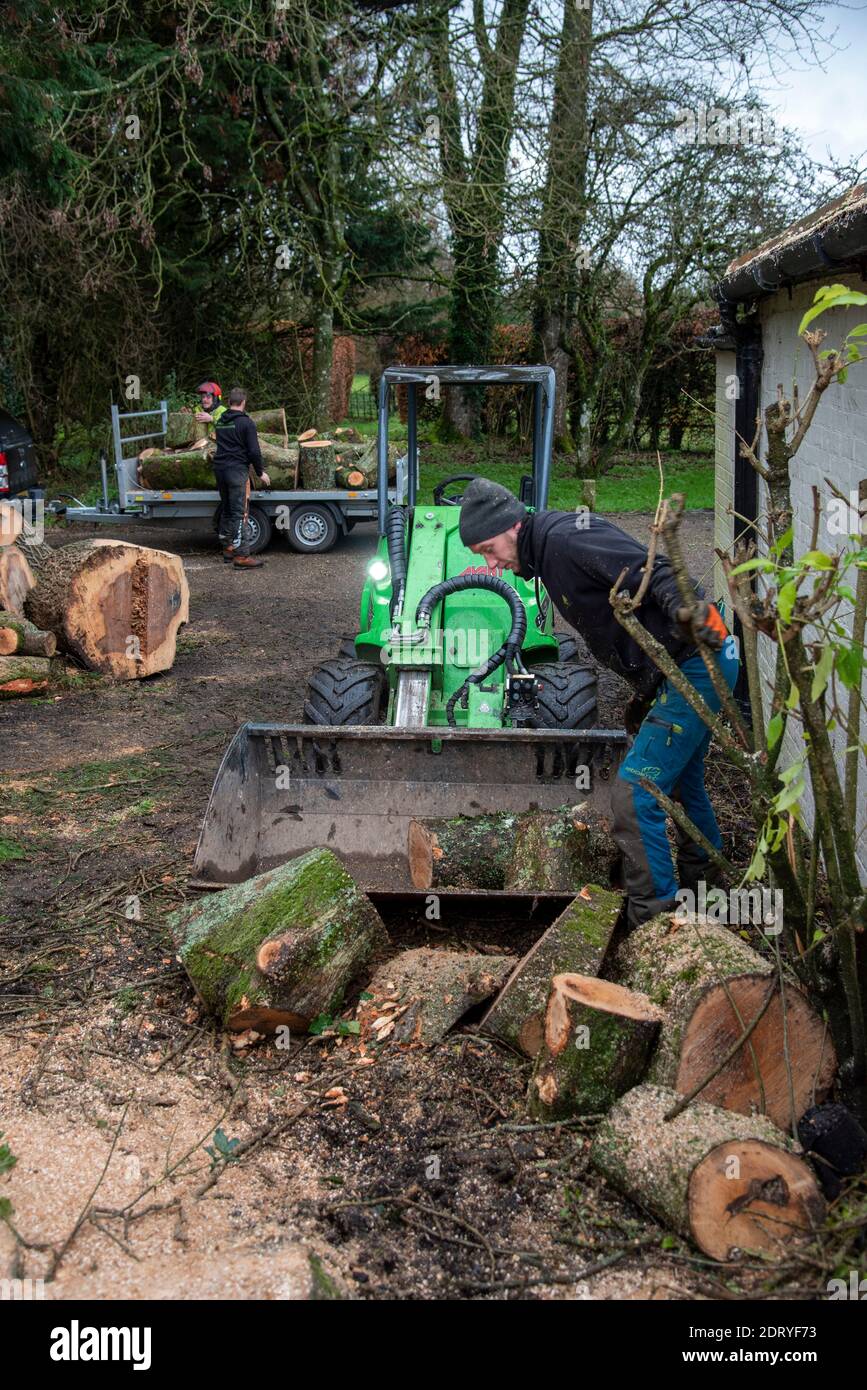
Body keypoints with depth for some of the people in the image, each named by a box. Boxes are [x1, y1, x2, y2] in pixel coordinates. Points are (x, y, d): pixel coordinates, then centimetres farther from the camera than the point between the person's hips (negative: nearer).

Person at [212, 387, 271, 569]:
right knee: (238, 513, -7)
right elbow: (254, 451, -11)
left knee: (226, 510, 17)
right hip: (237, 470, -7)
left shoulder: (220, 422, 14)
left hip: (220, 468, 7)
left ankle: (228, 549, 24)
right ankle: (241, 555, -8)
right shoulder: (246, 422, -8)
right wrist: (260, 472, 2)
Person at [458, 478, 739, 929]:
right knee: (680, 780, 27)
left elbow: (649, 571, -29)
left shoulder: (566, 537, -16)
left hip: (698, 665, -11)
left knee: (635, 791, -11)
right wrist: (643, 693, 24)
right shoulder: (547, 557, 16)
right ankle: (701, 883, 48)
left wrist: (686, 609, -46)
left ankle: (653, 918, 0)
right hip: (681, 669, 11)